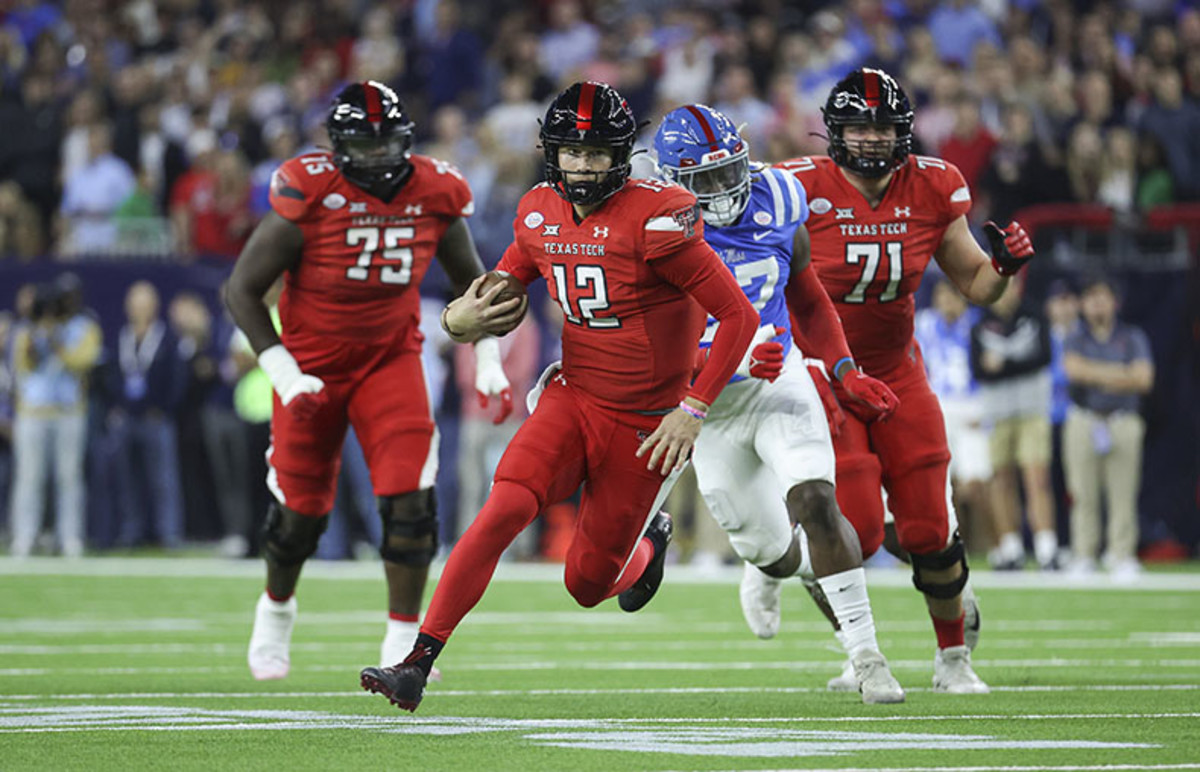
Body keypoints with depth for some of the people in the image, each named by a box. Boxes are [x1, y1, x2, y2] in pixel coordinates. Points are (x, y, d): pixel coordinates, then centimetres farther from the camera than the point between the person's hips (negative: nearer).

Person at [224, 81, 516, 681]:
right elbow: (242, 290, -15)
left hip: (390, 358, 2)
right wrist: (283, 374, -21)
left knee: (409, 497, -15)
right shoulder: (309, 195, -22)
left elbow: (470, 278, 9)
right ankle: (276, 608, 38)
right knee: (301, 510, 7)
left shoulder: (433, 194, -10)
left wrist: (487, 361, -1)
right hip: (311, 363, -2)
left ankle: (402, 638, -4)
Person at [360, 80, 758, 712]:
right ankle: (418, 664, -21)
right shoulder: (541, 215, 0)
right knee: (503, 511, -22)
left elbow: (739, 316, -16)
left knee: (588, 584, 4)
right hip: (573, 400, 4)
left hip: (645, 423, -4)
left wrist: (694, 411, -16)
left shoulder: (655, 219, -18)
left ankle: (647, 544, 41)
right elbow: (502, 289, 16)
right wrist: (460, 320, -9)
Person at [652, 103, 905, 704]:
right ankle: (767, 569, 50)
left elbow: (808, 300, 11)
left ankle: (865, 654, -16)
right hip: (708, 403, -1)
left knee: (816, 503, -21)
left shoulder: (777, 206, -5)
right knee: (771, 548, 9)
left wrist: (845, 371, 0)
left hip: (779, 382, 1)